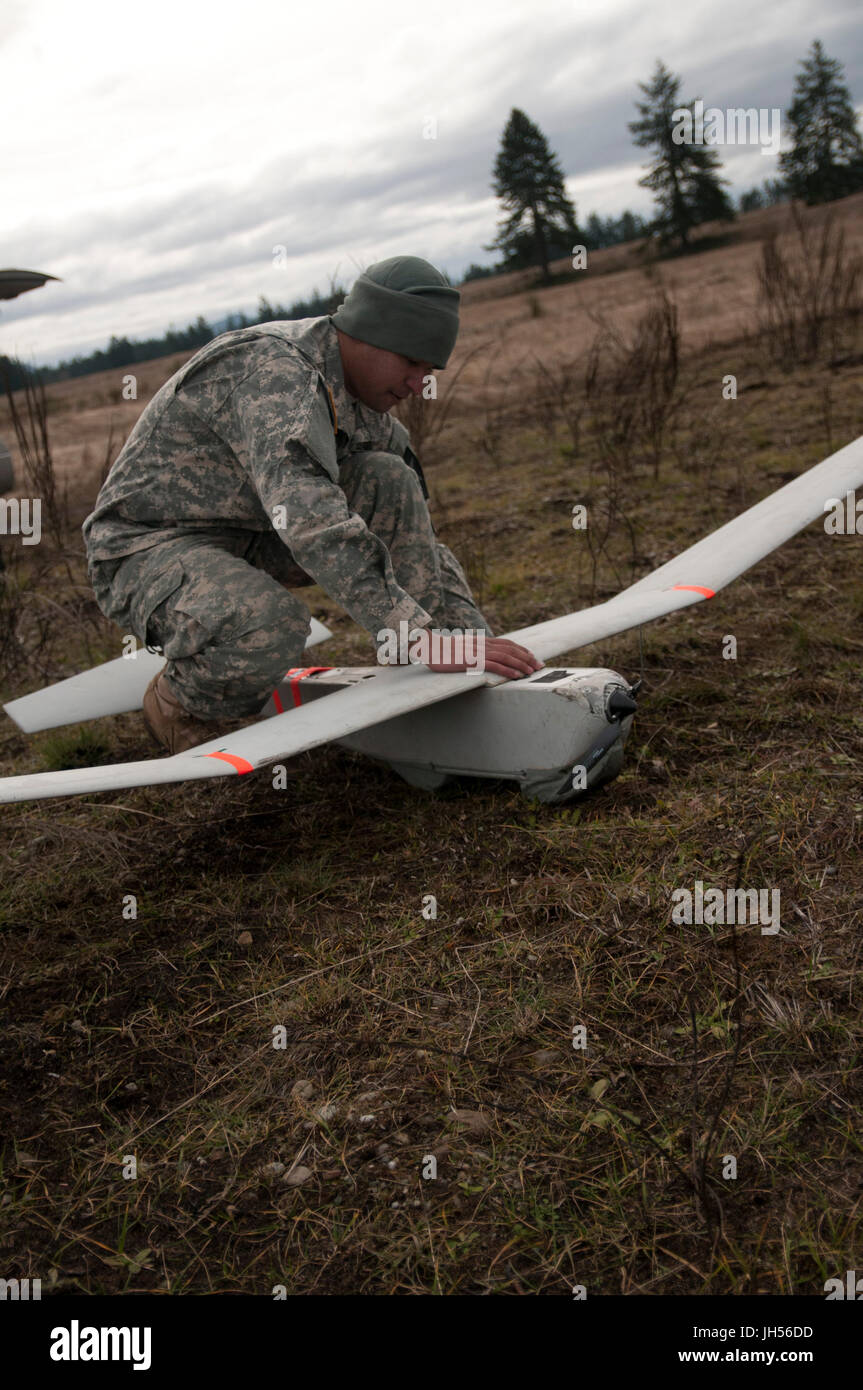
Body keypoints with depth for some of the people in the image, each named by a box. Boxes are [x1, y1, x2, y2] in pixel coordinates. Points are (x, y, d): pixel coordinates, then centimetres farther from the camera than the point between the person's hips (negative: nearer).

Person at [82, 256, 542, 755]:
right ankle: (179, 704, -5)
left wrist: (474, 637, -2)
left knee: (389, 479, -10)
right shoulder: (273, 372, -26)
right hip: (148, 548, -8)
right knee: (269, 627, -40)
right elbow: (310, 522, -40)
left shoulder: (363, 406, 2)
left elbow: (413, 530, 7)